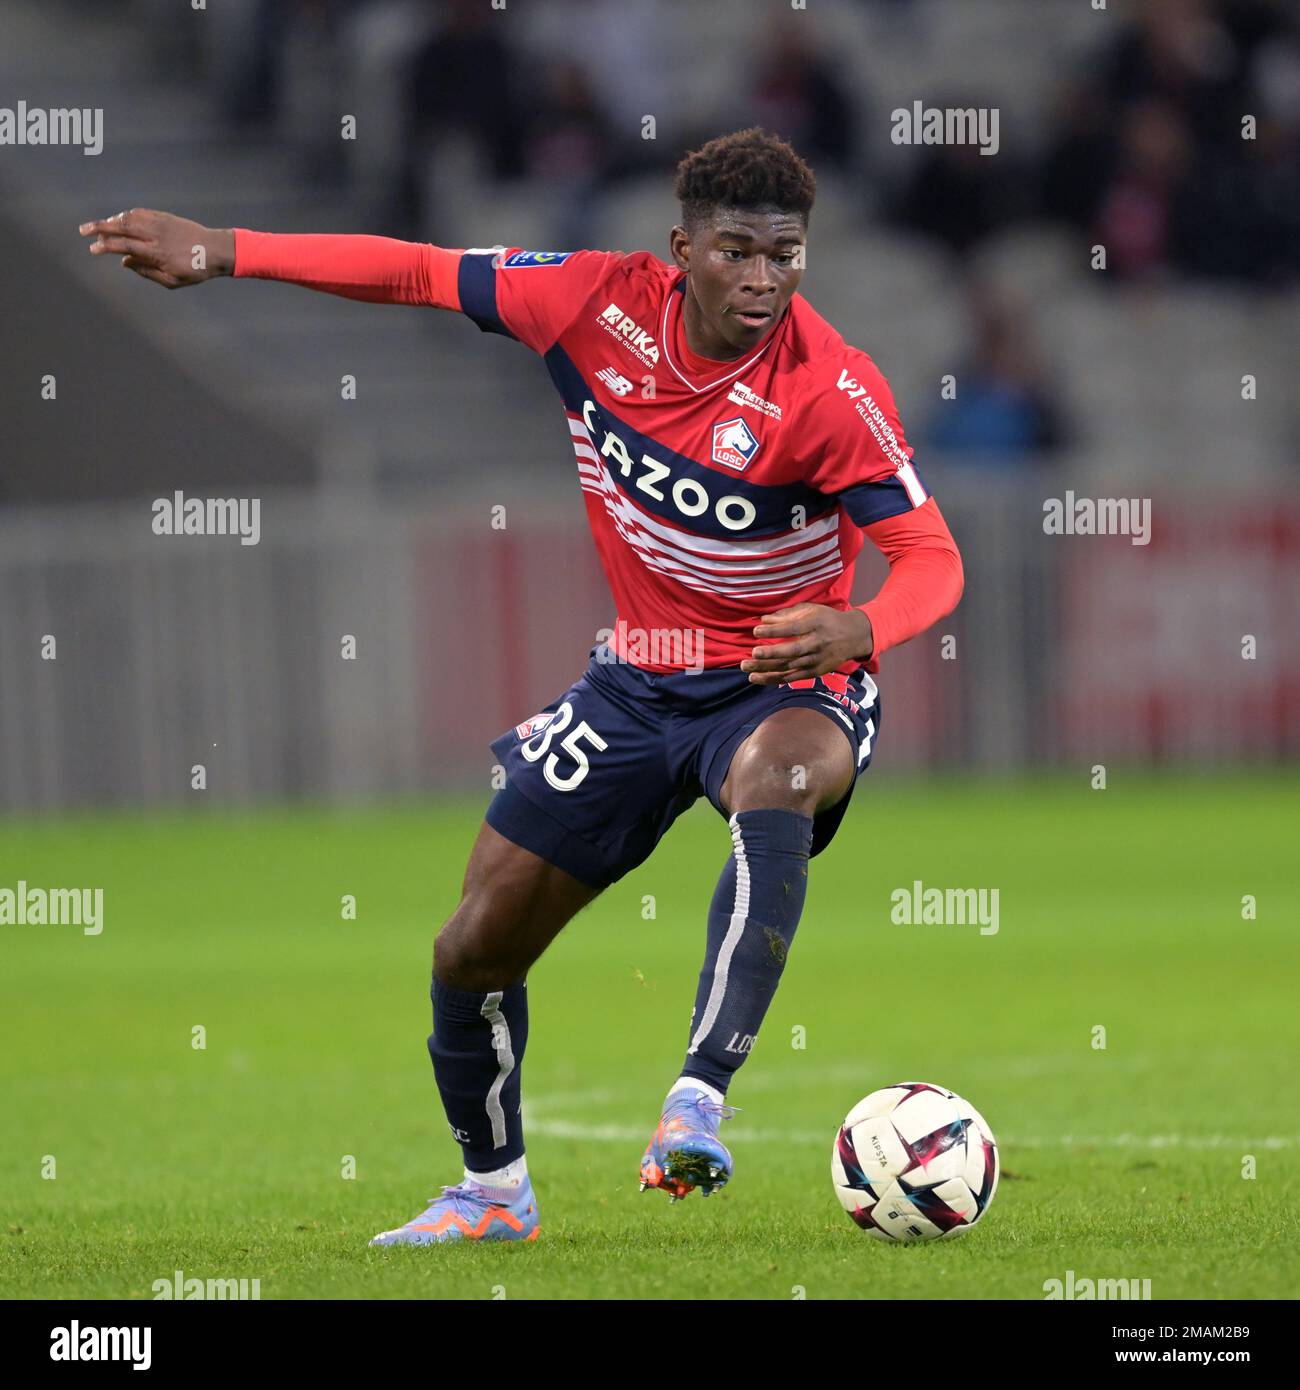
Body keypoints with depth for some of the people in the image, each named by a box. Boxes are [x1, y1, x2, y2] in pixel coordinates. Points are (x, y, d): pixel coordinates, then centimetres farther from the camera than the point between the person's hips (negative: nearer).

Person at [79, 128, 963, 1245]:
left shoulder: (831, 388, -22)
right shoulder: (602, 302, -12)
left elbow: (930, 557, -22)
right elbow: (421, 273, -2)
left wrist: (857, 628, -44)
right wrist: (222, 252, -5)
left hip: (781, 682, -5)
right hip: (640, 679, 5)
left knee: (776, 779, -42)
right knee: (475, 950, 6)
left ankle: (699, 1104, -46)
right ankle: (493, 1190, 33)